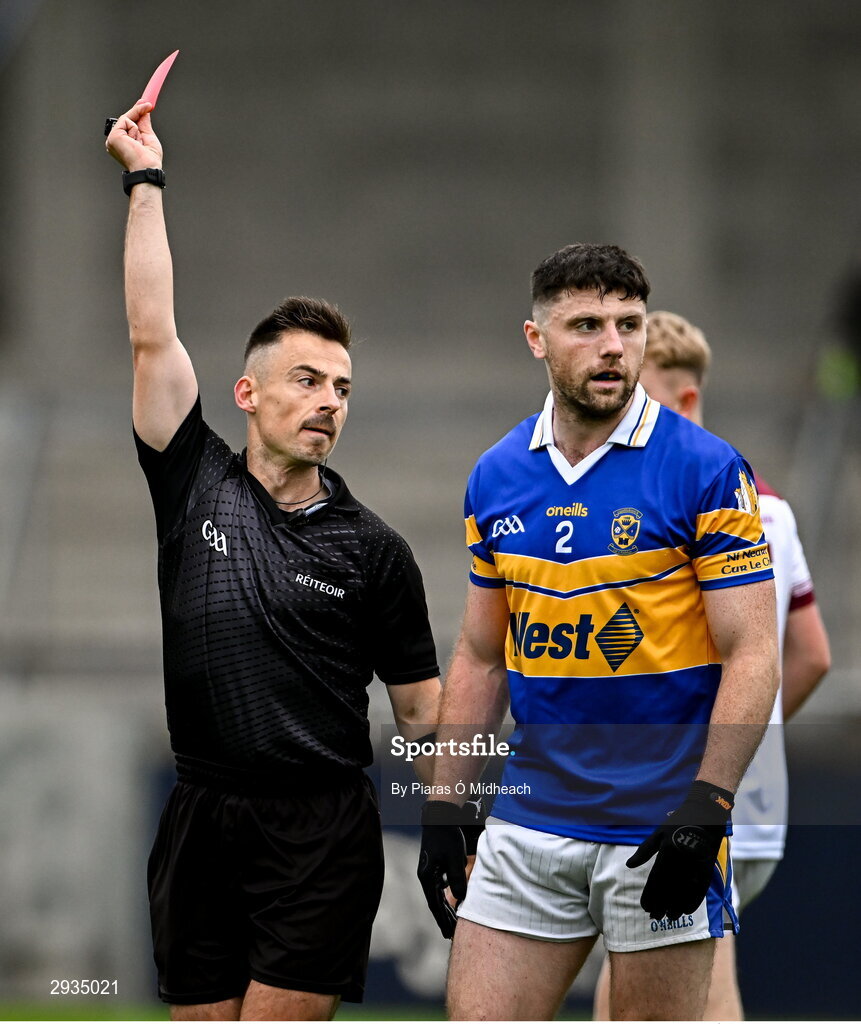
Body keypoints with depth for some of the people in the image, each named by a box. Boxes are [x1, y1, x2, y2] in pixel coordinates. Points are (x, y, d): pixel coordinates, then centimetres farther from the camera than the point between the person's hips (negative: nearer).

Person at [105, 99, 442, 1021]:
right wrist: (144, 181, 2)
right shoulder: (196, 487, 6)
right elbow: (152, 337, 2)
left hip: (321, 839, -3)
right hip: (199, 823, 3)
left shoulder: (372, 551, 3)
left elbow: (421, 709, 6)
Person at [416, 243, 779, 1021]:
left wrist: (707, 805, -19)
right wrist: (444, 809, 10)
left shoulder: (707, 471, -7)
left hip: (660, 832, -4)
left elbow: (752, 656, -9)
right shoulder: (495, 477, 8)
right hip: (529, 826, 5)